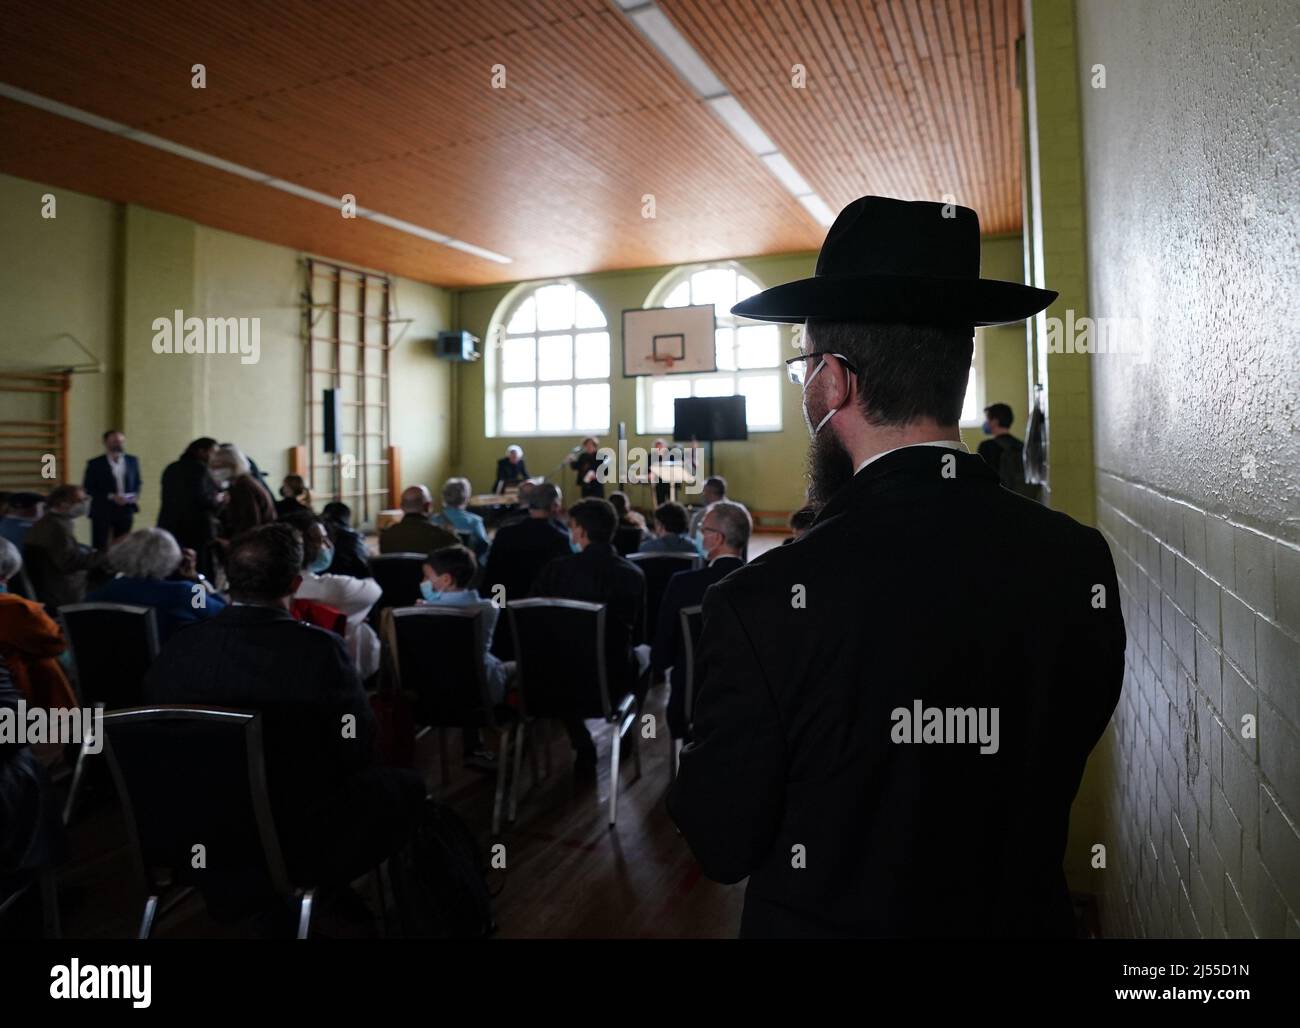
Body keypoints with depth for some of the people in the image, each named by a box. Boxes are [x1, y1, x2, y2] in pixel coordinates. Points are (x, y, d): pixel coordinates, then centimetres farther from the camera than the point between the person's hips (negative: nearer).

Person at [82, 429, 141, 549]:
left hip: (125, 510, 3)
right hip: (102, 511, -3)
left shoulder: (132, 461, 7)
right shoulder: (95, 463, -4)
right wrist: (111, 496, -16)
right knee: (100, 547, -1)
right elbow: (88, 488, -5)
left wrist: (136, 496, -5)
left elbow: (137, 483, 16)